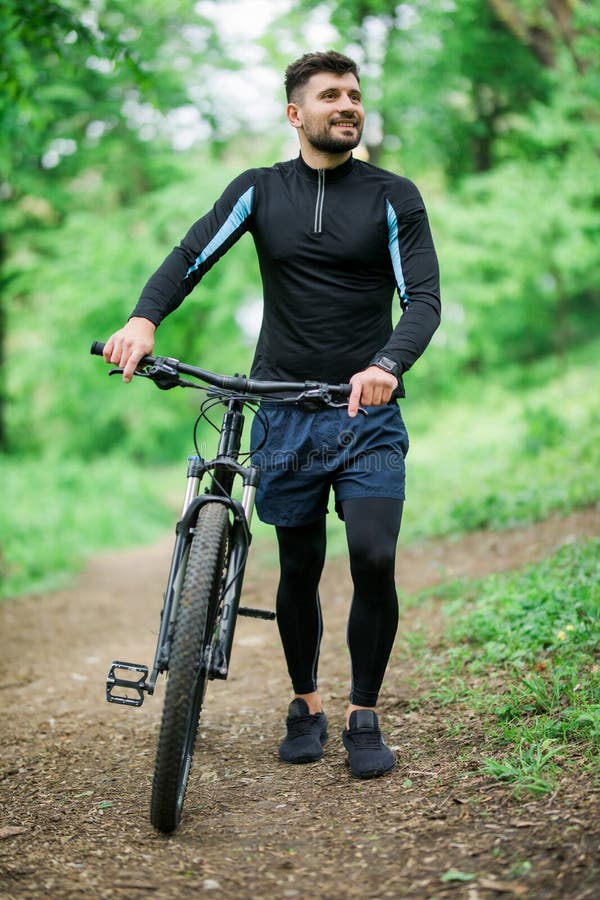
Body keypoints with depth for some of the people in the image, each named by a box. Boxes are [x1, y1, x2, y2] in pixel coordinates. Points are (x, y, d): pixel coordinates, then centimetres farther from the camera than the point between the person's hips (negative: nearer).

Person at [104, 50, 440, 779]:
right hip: (285, 415, 1)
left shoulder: (393, 197, 3)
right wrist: (144, 318, -27)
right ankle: (305, 705, 29)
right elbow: (191, 257, -6)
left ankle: (364, 717, 5)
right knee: (298, 570, 8)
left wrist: (389, 365, -27)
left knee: (374, 560, -15)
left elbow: (424, 298, -6)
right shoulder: (259, 191, 7)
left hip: (368, 414, -1)